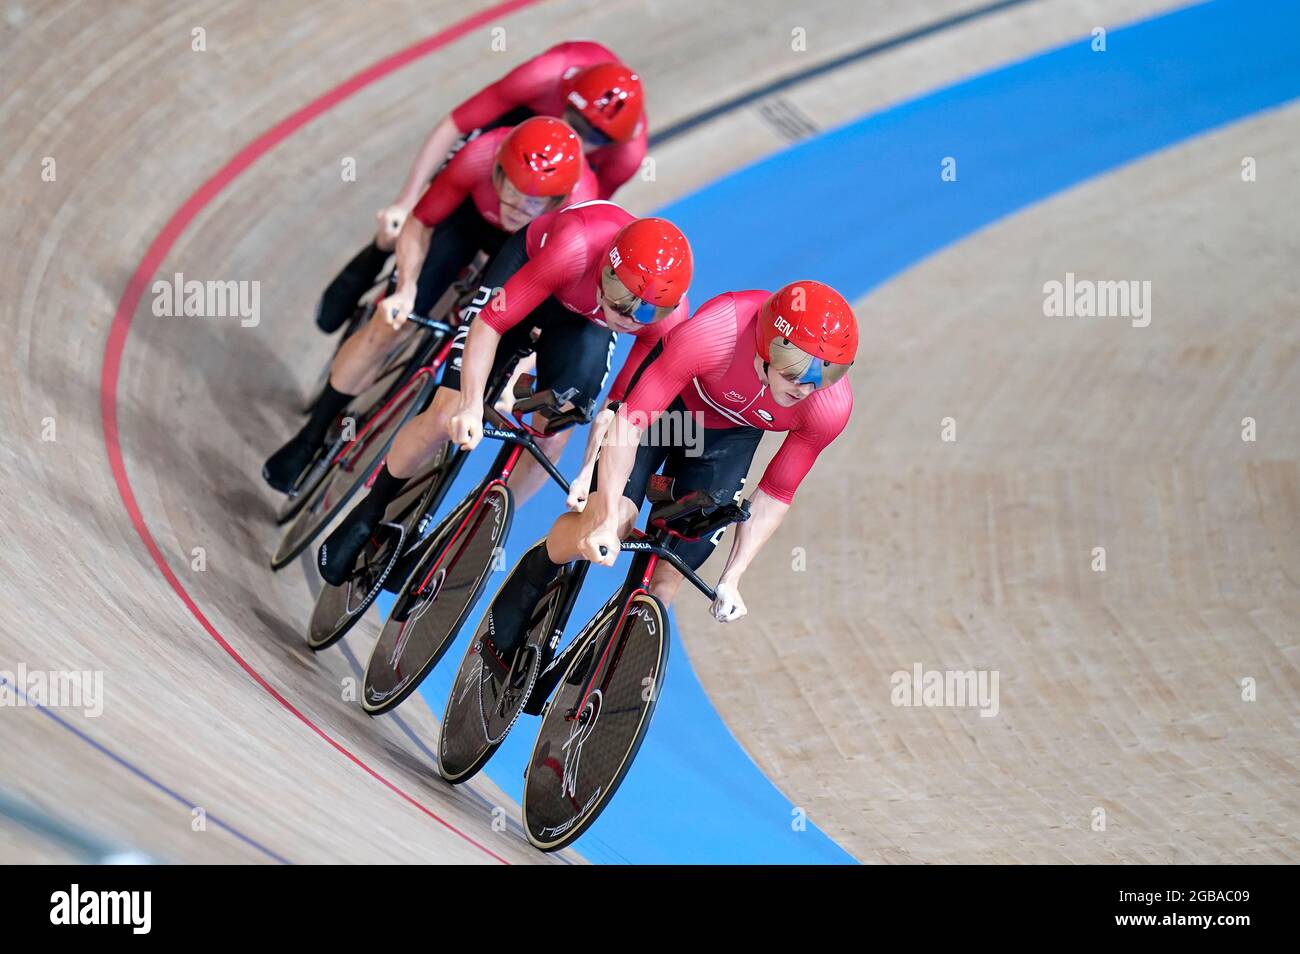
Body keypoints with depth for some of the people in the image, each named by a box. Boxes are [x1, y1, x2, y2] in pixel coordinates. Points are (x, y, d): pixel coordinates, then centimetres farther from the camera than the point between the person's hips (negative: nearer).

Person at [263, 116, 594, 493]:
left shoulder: (580, 204, -41)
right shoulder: (480, 158, -40)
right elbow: (419, 224, -21)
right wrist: (406, 288, -35)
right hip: (470, 216, 0)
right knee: (388, 328, -7)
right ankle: (309, 440, 10)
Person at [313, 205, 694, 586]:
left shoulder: (672, 315, -33)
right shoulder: (579, 245, -44)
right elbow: (488, 324, -36)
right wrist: (471, 409, -44)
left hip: (587, 321, 2)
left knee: (551, 439, -10)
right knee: (445, 420, -8)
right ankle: (369, 512, 16)